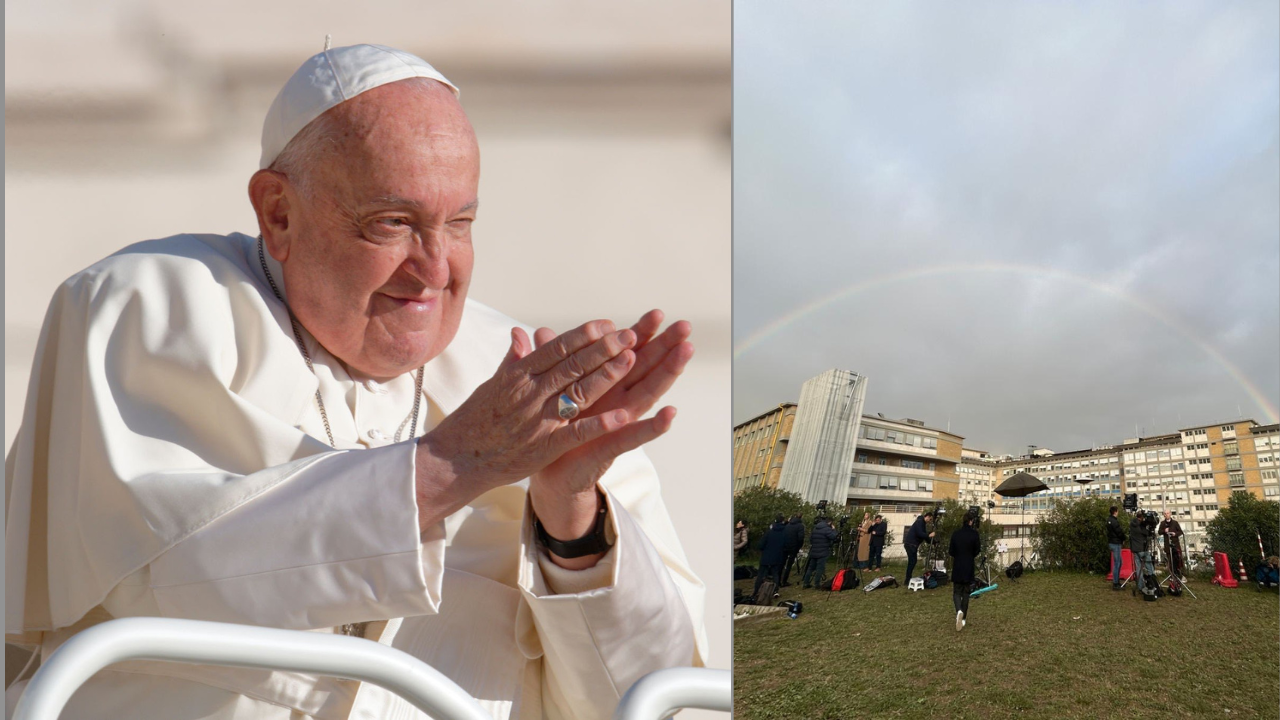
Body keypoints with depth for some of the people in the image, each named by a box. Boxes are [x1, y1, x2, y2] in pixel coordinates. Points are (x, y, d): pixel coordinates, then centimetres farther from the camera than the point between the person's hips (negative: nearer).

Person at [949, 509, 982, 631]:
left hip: (957, 567, 1)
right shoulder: (974, 534, -10)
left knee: (957, 592, 8)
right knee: (966, 593, 12)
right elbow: (976, 551, -3)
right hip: (969, 567, -1)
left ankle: (959, 611, -21)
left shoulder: (955, 534, -4)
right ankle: (963, 618, 16)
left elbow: (951, 552, -1)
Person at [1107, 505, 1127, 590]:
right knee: (1116, 563, -5)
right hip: (1116, 544, -10)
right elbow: (1120, 532, -18)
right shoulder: (1114, 521, -20)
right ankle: (1115, 583, -2)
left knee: (1119, 563, 19)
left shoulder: (1109, 519, 12)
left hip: (1112, 542, 10)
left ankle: (1117, 581, 25)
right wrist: (1123, 540, 0)